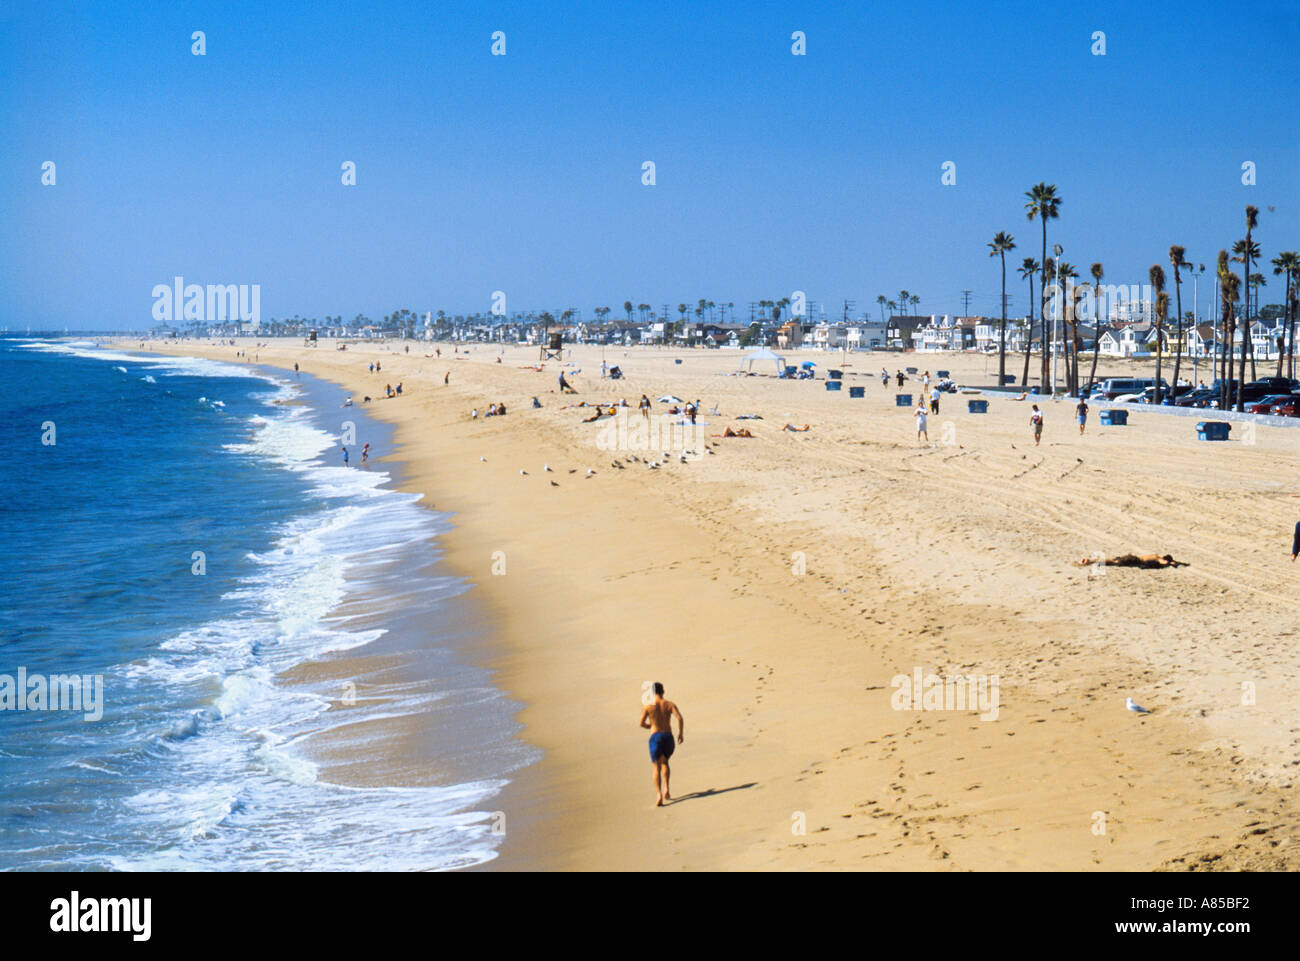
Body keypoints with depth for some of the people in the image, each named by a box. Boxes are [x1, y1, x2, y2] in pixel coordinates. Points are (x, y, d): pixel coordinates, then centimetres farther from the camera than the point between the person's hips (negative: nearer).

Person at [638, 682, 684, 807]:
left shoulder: (648, 706, 1)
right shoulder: (669, 704, 3)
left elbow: (641, 723, -5)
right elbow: (679, 718, -10)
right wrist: (681, 733, 0)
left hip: (655, 737, -2)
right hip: (668, 736, 2)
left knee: (657, 767, -2)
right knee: (665, 762, 27)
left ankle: (659, 794, -20)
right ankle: (666, 788, 15)